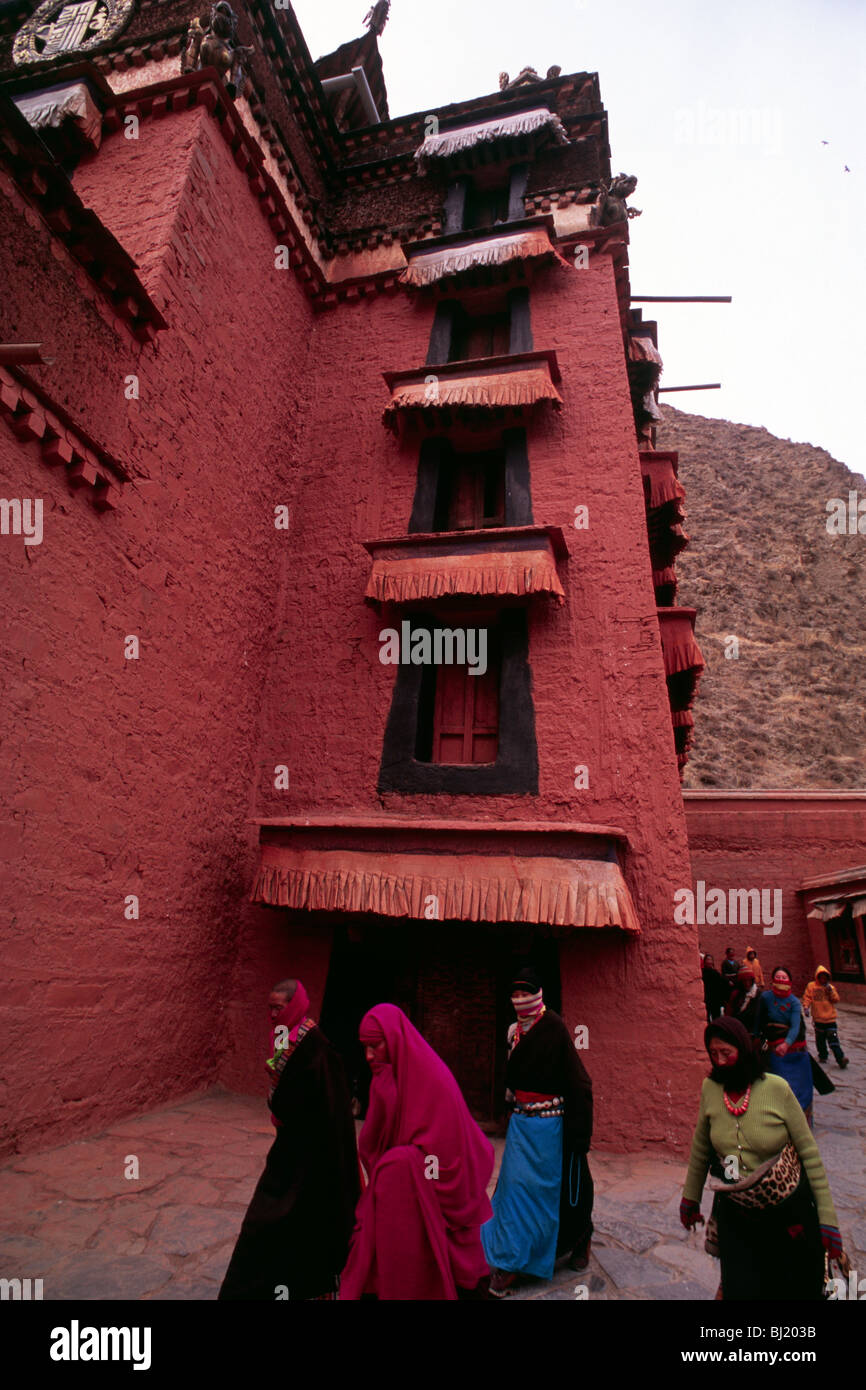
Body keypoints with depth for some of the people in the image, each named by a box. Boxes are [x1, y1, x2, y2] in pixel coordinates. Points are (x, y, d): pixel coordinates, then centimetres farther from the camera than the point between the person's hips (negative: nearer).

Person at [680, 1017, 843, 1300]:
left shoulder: (776, 1088, -17)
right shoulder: (710, 1089, -8)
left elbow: (809, 1153, -8)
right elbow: (700, 1148, 6)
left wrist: (827, 1219, -6)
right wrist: (690, 1198, 15)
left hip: (789, 1212, -2)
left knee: (799, 1290, 12)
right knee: (740, 1290, 0)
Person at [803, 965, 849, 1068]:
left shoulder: (830, 987, 8)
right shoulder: (811, 986, 1)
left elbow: (836, 1000, 0)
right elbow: (807, 998, -1)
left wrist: (830, 991, -12)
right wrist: (806, 1007, -14)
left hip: (830, 1018, 0)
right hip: (818, 1018, 0)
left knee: (833, 1040, -5)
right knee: (820, 1039, 8)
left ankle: (840, 1058, -3)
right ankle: (823, 1056, 23)